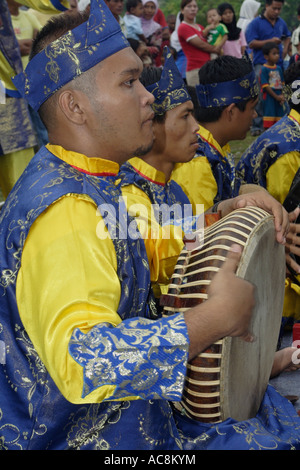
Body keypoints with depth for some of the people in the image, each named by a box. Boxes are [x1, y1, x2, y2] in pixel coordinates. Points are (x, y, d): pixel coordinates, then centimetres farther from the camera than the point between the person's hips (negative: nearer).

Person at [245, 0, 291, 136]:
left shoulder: (281, 23, 14)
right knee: (259, 97, -8)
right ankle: (257, 125, -3)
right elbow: (251, 43, -11)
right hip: (261, 64, -5)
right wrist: (270, 41, -17)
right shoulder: (256, 23, -4)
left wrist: (285, 48, 14)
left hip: (278, 63, 6)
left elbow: (287, 36, 32)